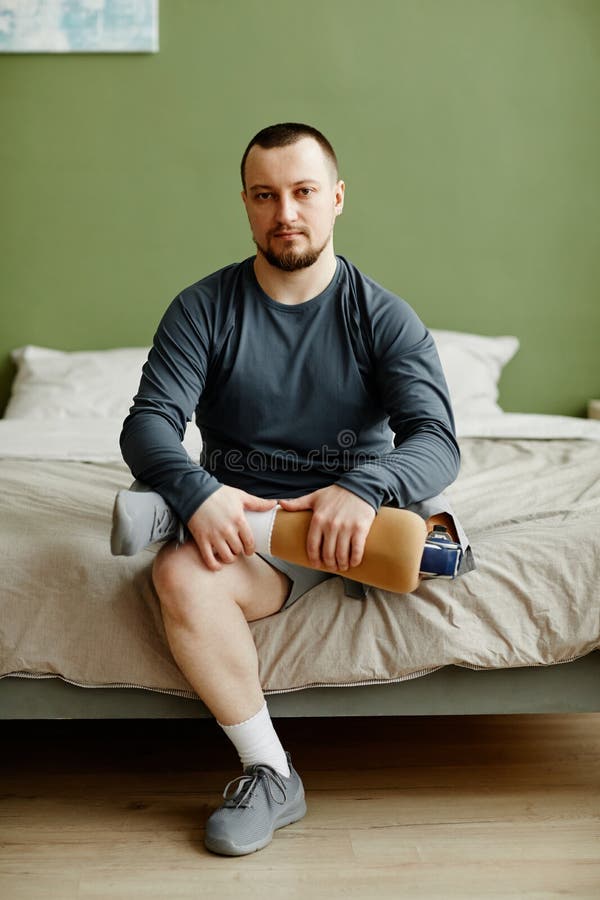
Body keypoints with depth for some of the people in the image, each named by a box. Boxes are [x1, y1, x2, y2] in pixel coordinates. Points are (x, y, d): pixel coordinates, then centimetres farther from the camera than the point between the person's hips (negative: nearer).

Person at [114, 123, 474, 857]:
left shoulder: (384, 316, -2)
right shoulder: (203, 309, 0)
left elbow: (436, 439, -14)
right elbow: (147, 424, -8)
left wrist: (364, 490, -38)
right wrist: (195, 491, -32)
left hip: (358, 519, 0)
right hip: (240, 523, 1)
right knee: (181, 574, -32)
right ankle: (270, 772, -17)